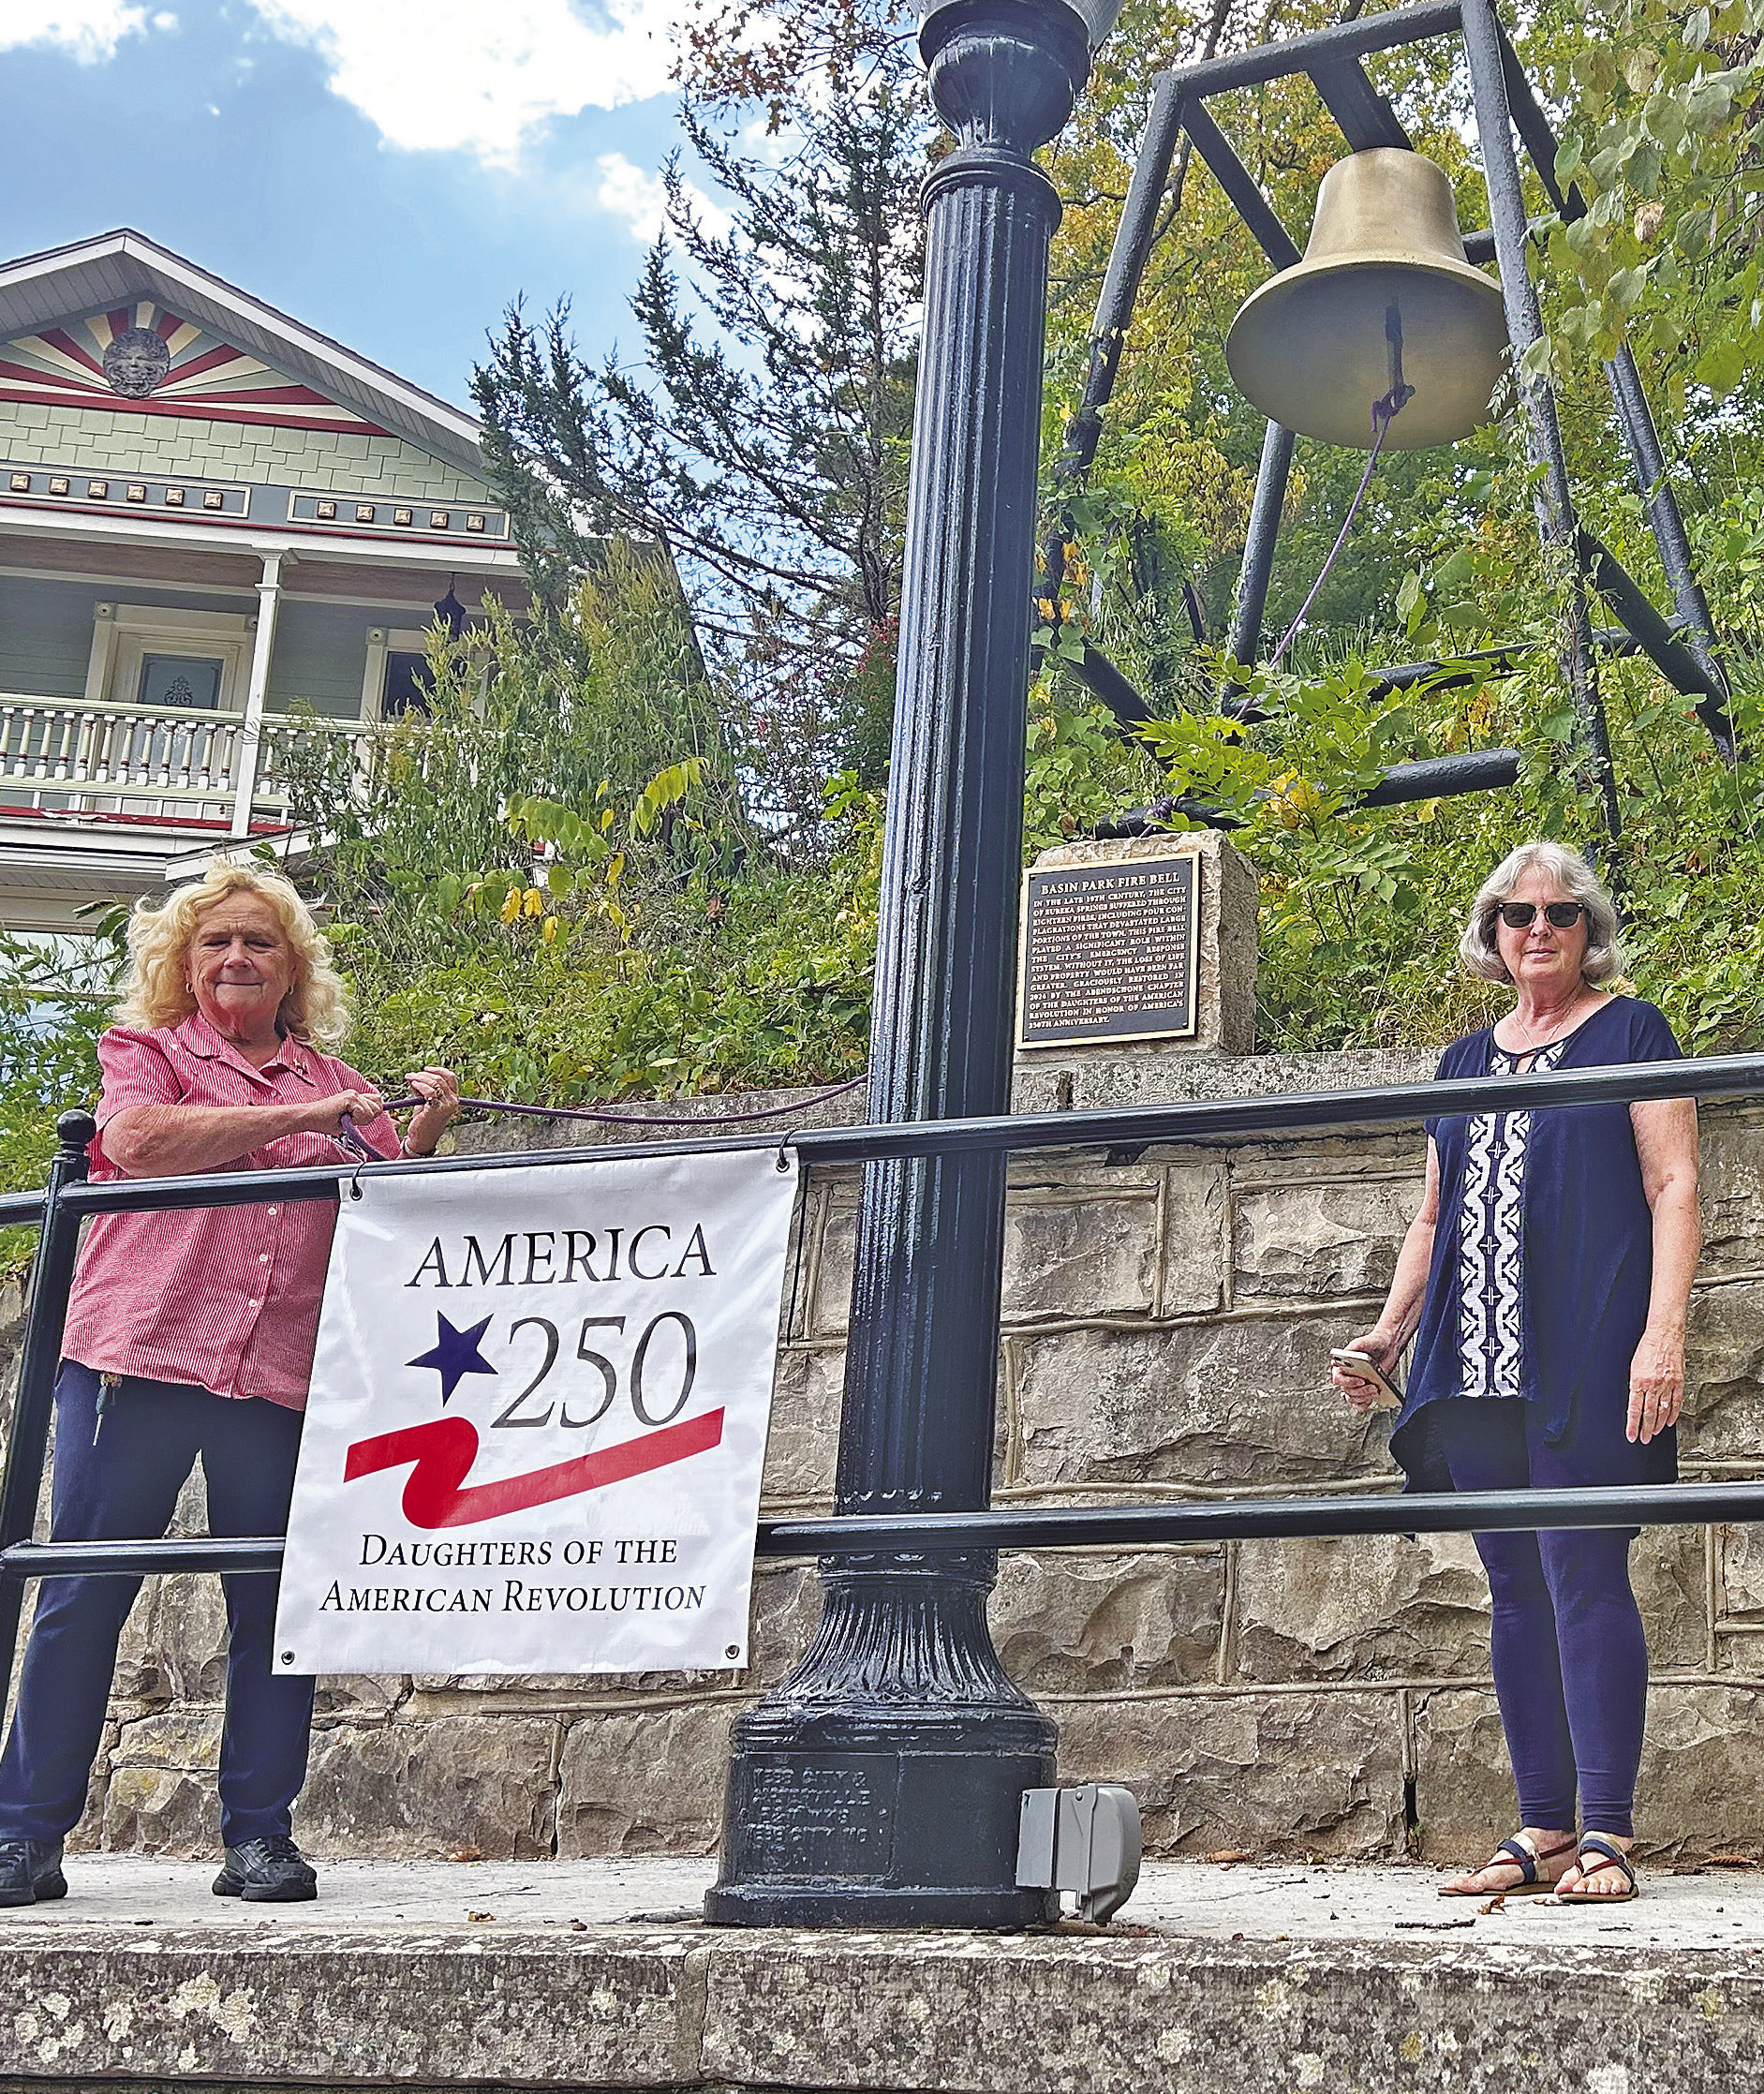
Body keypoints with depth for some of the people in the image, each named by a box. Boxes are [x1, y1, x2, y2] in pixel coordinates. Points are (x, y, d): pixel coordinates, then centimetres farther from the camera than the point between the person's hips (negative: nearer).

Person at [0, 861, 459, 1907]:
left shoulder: (336, 1082, 19)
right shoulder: (146, 1050, 12)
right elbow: (139, 1138, -9)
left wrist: (425, 1136, -2)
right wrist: (303, 1119, -9)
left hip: (284, 1377, 2)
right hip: (140, 1350, -2)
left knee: (275, 1606, 1)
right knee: (84, 1592, -1)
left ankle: (260, 1838, 9)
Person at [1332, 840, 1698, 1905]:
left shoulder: (1629, 1030, 6)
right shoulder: (1465, 1061, 21)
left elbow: (1675, 1188, -2)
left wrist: (1663, 1335, -14)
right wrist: (1389, 1333, 13)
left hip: (1585, 1364, -5)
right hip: (1477, 1368, 6)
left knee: (1585, 1578, -10)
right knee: (1517, 1593, 5)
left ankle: (1606, 1834, -5)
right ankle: (1543, 1832, 9)